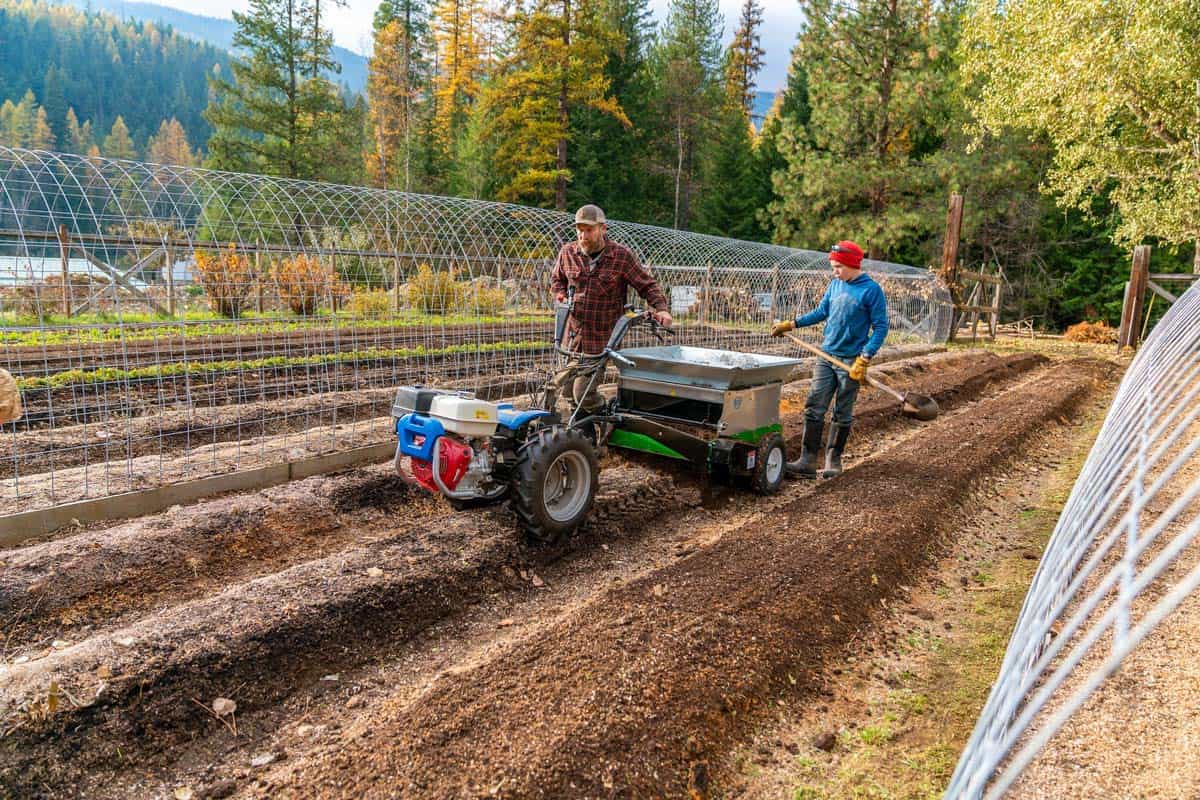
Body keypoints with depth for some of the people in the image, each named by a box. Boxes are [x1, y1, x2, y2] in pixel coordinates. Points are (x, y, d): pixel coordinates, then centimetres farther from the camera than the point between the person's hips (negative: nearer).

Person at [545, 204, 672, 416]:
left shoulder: (621, 256, -7)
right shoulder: (567, 253, 3)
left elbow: (647, 285, -1)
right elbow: (556, 278, 22)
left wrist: (661, 308, -17)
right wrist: (560, 294, 1)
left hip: (601, 342, -4)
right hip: (572, 337, 4)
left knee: (583, 394, -7)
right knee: (569, 391, 8)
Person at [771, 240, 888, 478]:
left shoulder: (871, 290, -9)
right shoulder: (835, 284, 8)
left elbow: (880, 327, -10)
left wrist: (865, 359, -19)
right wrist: (791, 324, 11)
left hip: (850, 361, -5)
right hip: (826, 356, 5)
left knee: (842, 414, 6)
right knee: (813, 408, -2)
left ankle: (833, 460, 18)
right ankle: (807, 461, -1)